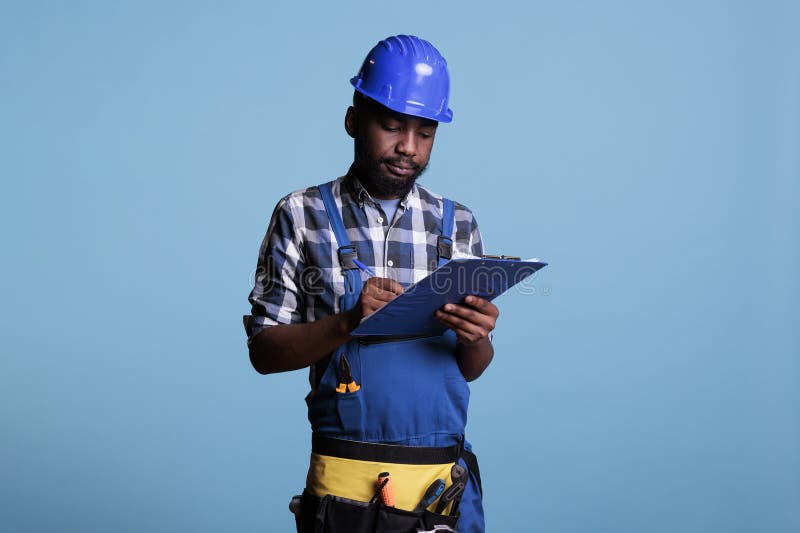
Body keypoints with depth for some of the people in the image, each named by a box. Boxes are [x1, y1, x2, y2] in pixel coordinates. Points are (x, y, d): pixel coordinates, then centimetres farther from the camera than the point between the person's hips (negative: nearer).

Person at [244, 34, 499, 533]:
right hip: (346, 478, -3)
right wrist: (348, 322, -20)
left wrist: (475, 339, -13)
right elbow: (264, 350, -4)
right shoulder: (303, 215, -1)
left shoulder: (458, 224, 7)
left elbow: (472, 369, 9)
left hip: (447, 481, 3)